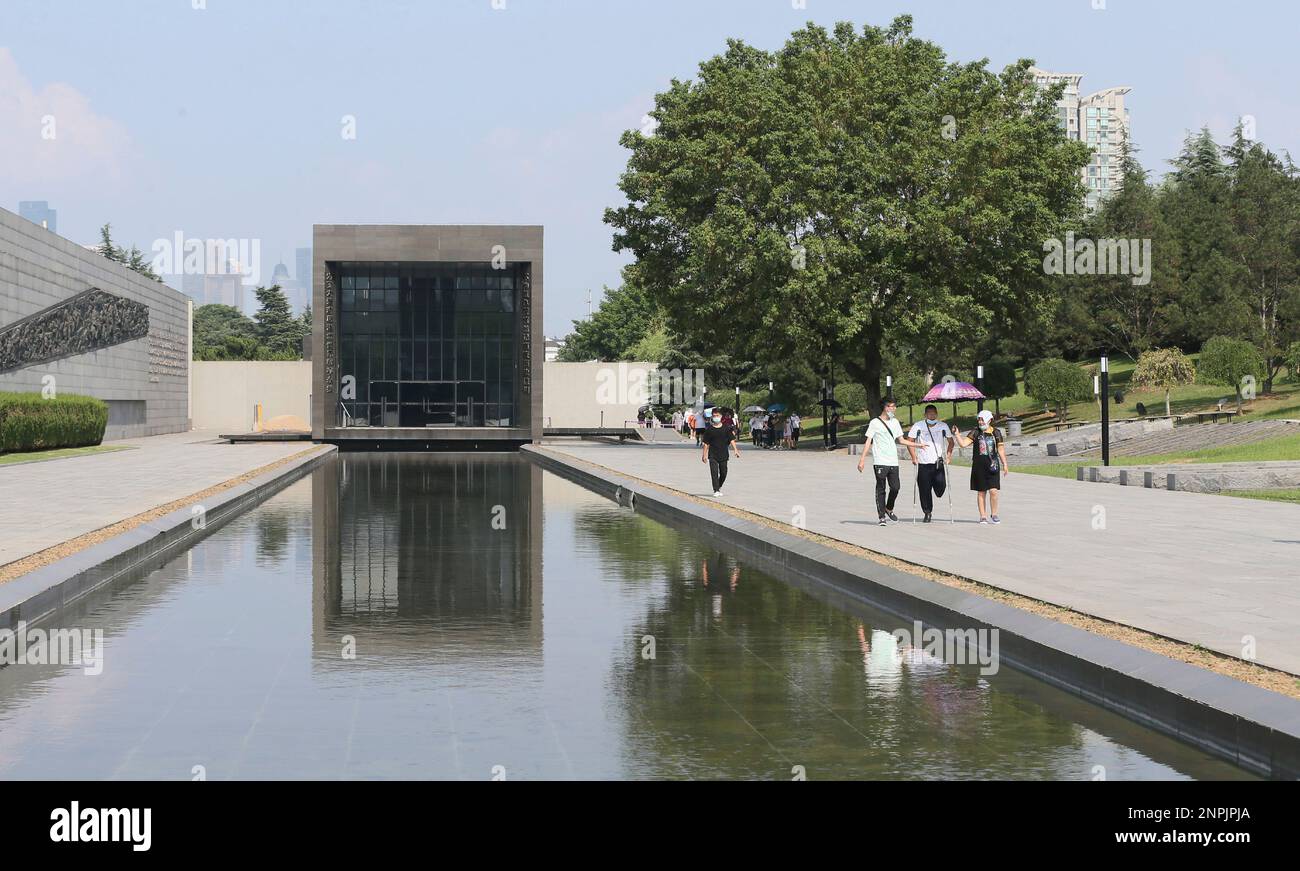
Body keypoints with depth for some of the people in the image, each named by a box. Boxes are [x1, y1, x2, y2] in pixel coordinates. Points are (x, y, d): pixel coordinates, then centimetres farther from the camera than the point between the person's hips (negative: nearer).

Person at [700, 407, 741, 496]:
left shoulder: (726, 428, 2)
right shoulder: (709, 430, 0)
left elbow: (732, 440, 1)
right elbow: (706, 443, 3)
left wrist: (736, 450, -10)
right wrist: (704, 455, 1)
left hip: (723, 455, 1)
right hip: (712, 455, -1)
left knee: (723, 472, 8)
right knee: (714, 472, -10)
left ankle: (719, 487, 32)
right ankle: (716, 490, -7)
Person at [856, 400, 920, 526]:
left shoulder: (895, 422, 15)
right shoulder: (875, 423, -2)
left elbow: (901, 440, 22)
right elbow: (868, 441, -5)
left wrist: (918, 445, 17)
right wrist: (862, 460, -11)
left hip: (893, 462, 5)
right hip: (880, 462, -5)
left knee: (895, 487, -2)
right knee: (880, 490, -2)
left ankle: (889, 509, 23)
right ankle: (881, 517, 3)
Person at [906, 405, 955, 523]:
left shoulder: (943, 426, 6)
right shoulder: (918, 426, 0)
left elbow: (950, 441, 13)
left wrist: (948, 455, -1)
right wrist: (914, 457, -6)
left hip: (938, 462, 1)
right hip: (923, 464, -1)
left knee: (941, 486, -13)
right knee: (925, 490, -1)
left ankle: (938, 491, 24)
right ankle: (927, 513, 13)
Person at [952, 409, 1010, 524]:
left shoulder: (996, 433, 5)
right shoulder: (975, 432, 3)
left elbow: (1000, 450, 9)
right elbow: (963, 443, -4)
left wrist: (1004, 465, 8)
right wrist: (957, 435, -17)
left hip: (992, 465, 0)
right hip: (979, 465, 0)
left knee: (993, 490, -9)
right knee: (981, 492, 4)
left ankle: (994, 515, 6)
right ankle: (983, 516, 11)